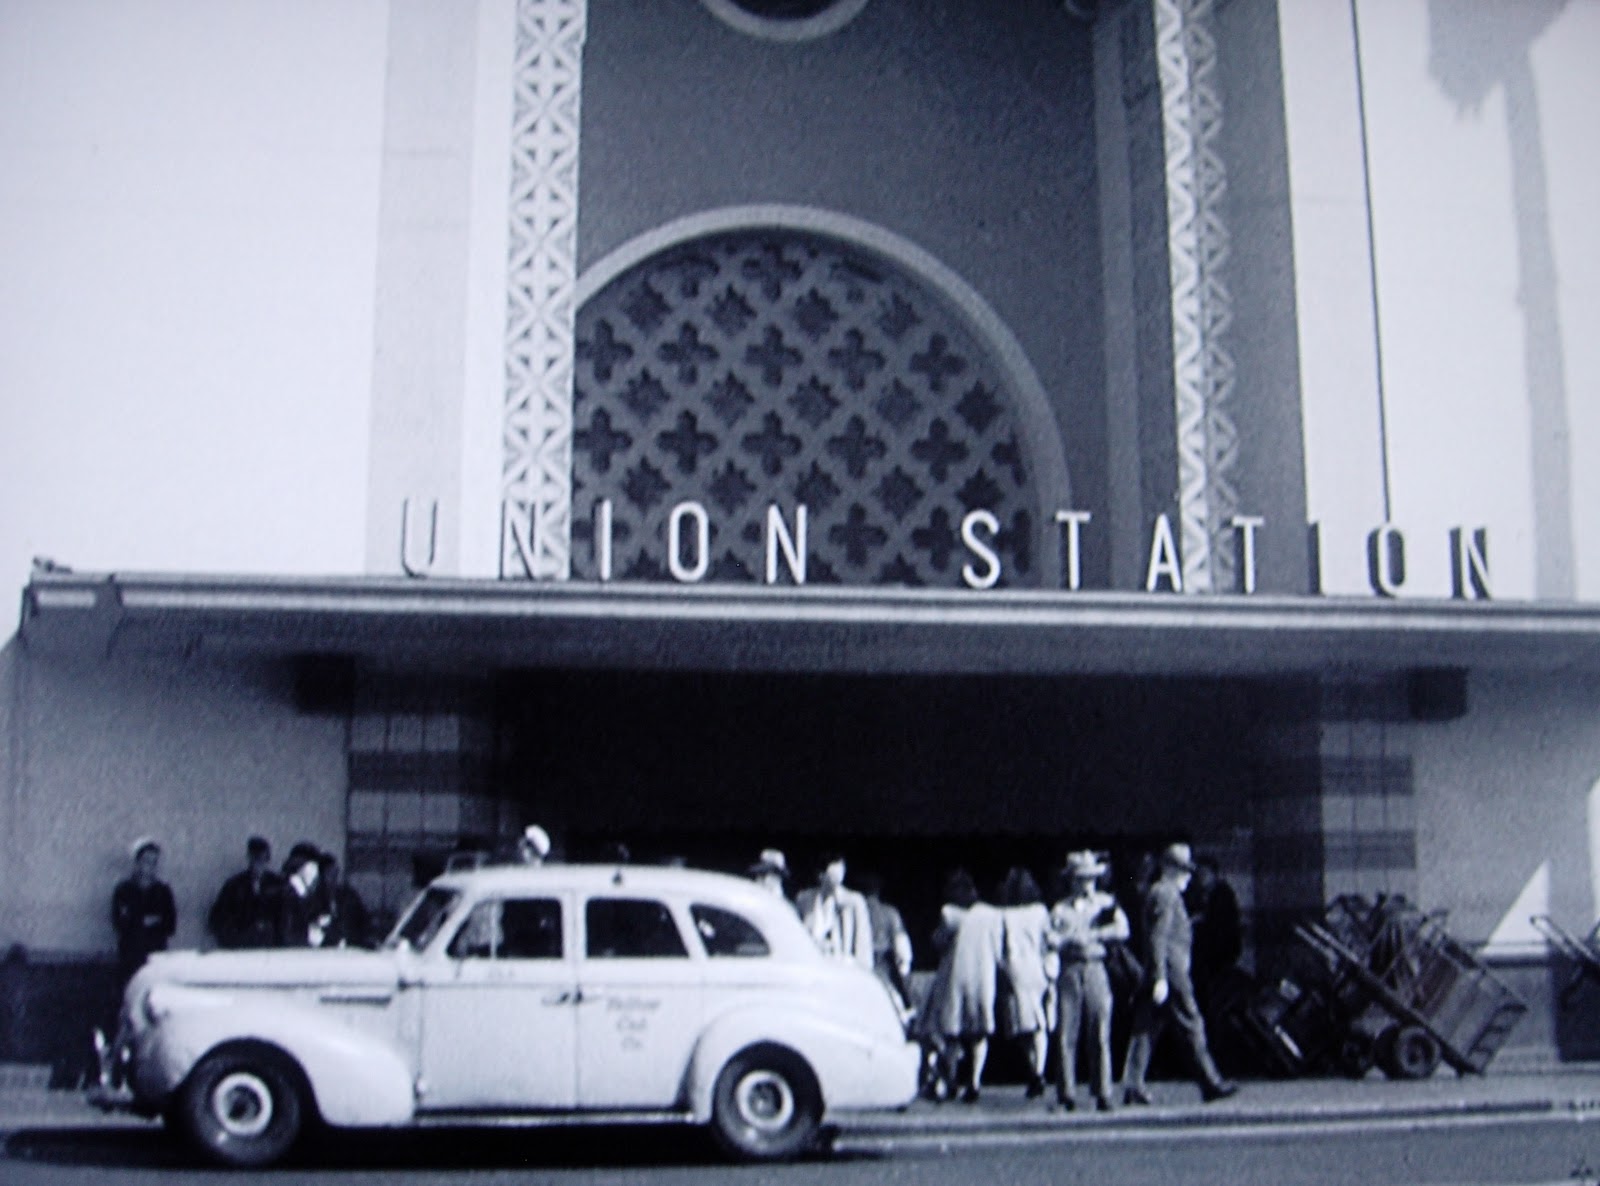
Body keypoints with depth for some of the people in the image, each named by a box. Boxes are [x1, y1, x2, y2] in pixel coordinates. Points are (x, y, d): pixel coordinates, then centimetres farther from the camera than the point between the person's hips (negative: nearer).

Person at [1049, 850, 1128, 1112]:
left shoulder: (1105, 902, 12)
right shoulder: (1060, 909, 11)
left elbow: (1122, 930, -1)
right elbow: (1052, 939, -1)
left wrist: (1092, 935, -9)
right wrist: (1072, 939, -17)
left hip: (1096, 970, 0)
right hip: (1069, 971, 0)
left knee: (1101, 1035, -4)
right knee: (1066, 1036, -3)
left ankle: (1103, 1094, 2)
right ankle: (1066, 1094, 2)